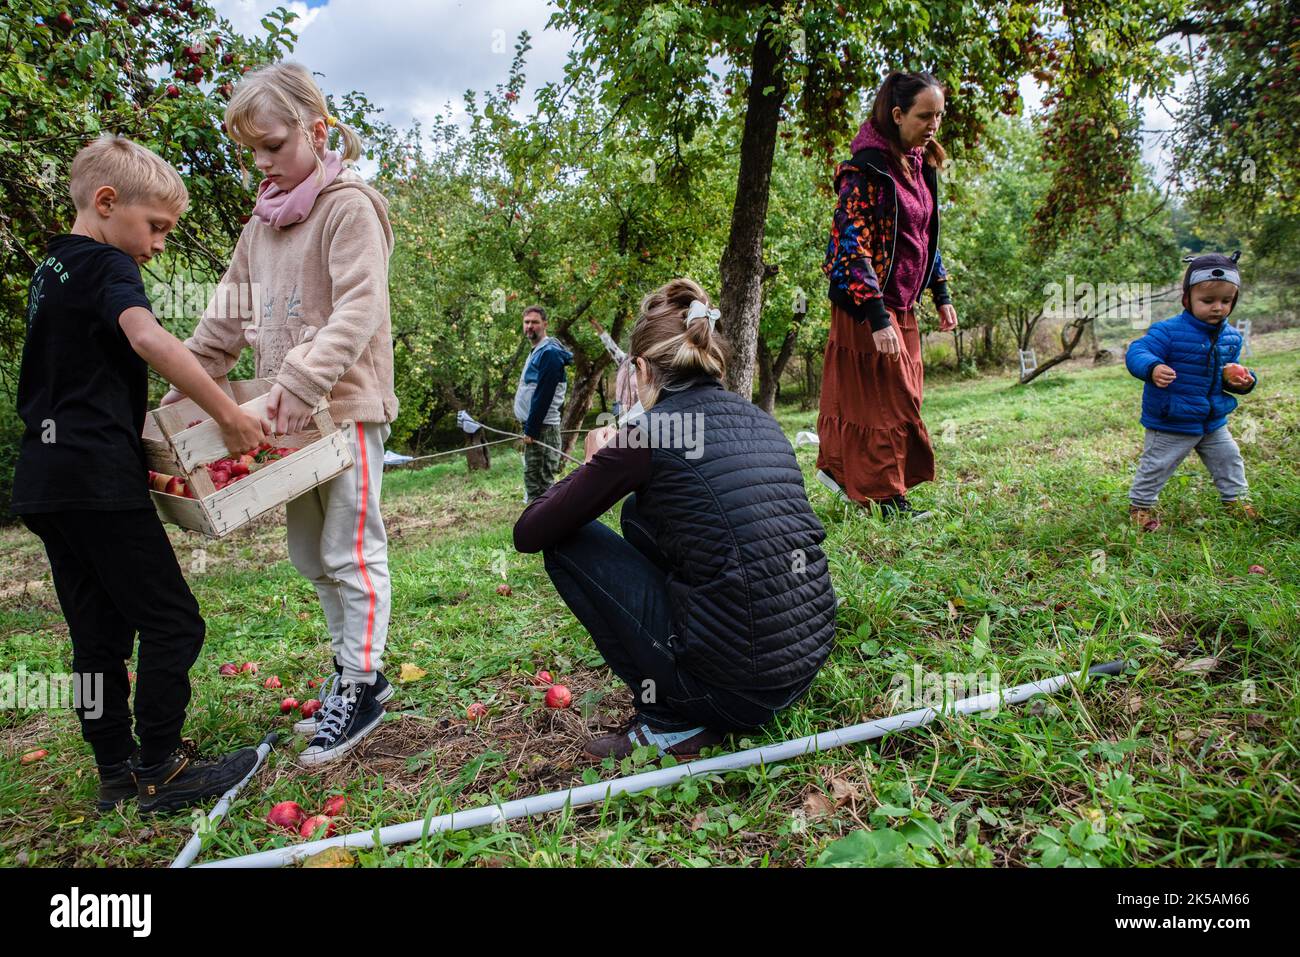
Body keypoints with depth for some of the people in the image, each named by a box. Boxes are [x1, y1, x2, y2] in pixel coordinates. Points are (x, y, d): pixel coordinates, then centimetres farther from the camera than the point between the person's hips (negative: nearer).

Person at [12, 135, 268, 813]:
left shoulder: (51, 269, 22)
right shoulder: (108, 265, -7)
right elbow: (148, 338, -27)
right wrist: (226, 413, -27)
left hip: (45, 477, 10)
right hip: (97, 477, -9)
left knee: (97, 630, 12)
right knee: (171, 621, -2)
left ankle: (117, 771, 19)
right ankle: (161, 770, 4)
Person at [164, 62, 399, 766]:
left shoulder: (348, 208, -7)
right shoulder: (261, 224, 17)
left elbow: (360, 308, -19)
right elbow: (226, 316, 20)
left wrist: (305, 379, -27)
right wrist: (183, 385, 15)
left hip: (346, 405, -8)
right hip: (285, 412, 8)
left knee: (350, 551, -3)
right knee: (309, 554, 13)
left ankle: (363, 688, 8)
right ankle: (349, 665, 27)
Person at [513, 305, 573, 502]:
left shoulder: (549, 353, -14)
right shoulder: (536, 352, 18)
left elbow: (543, 395, -20)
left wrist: (531, 430, -19)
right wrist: (528, 427, 16)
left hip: (542, 427, -10)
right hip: (533, 426, 10)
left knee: (543, 479, -8)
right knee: (531, 476, 15)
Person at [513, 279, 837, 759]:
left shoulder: (647, 434, -11)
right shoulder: (760, 419, 9)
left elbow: (529, 533, -2)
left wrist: (591, 466, 15)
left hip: (730, 684, -7)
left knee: (566, 541, 6)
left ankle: (671, 721, 7)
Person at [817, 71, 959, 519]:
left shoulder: (919, 164, 10)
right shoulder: (866, 170, -17)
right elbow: (852, 246, -22)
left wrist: (941, 294, 15)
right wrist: (877, 319, -27)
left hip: (902, 305, 9)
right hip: (868, 304, -9)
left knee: (902, 396, 14)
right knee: (885, 400, -3)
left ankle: (838, 467, 28)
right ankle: (886, 498, 9)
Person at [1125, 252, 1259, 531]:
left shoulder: (1231, 337, 4)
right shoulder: (1169, 331, -21)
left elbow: (1229, 372, 18)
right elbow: (1136, 352, -29)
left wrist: (1242, 381, -4)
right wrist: (1152, 368, -49)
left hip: (1213, 422, 7)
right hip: (1170, 424, -7)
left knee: (1229, 459, 19)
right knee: (1156, 466, 4)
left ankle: (1236, 499, 39)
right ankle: (1140, 506, 22)